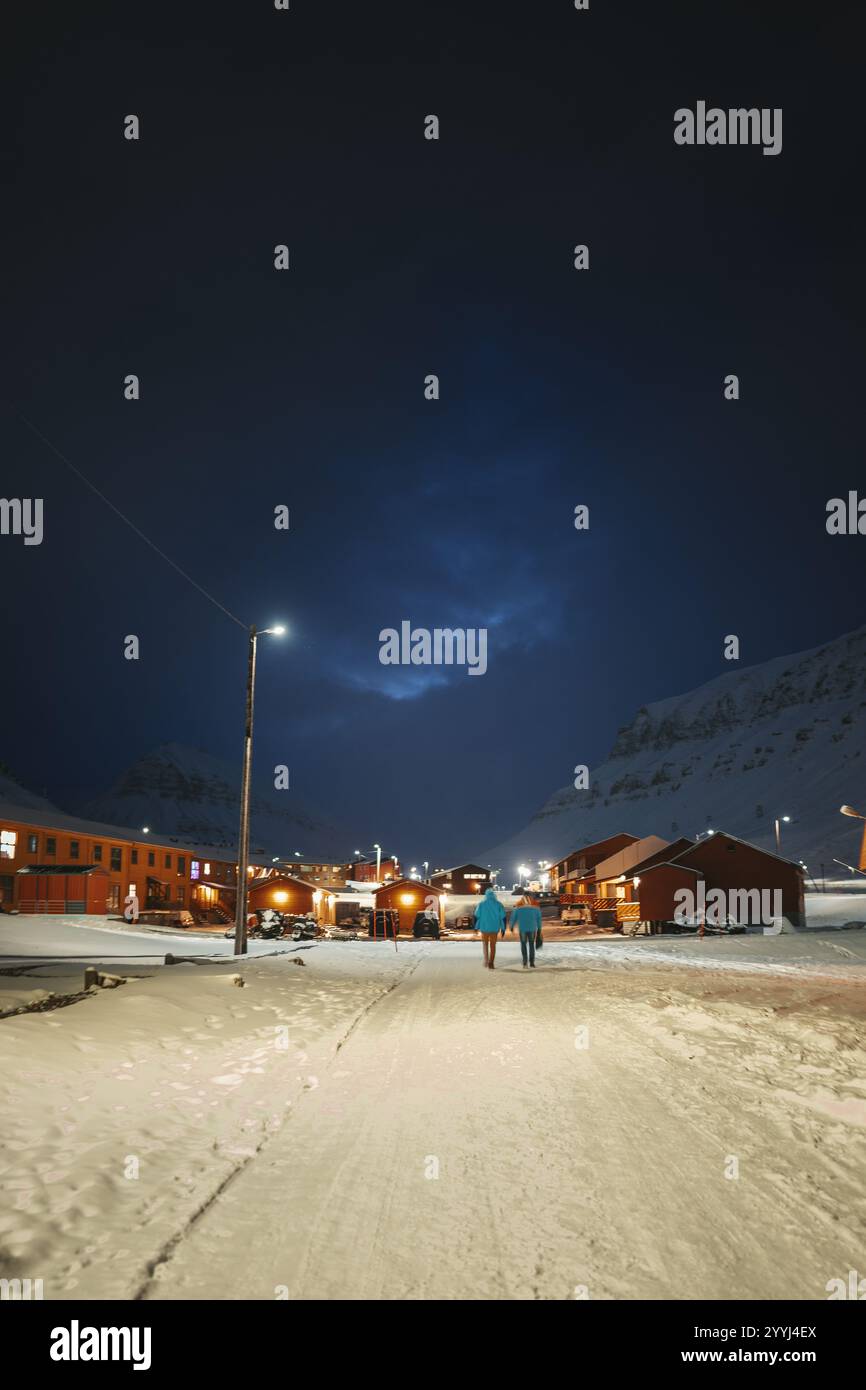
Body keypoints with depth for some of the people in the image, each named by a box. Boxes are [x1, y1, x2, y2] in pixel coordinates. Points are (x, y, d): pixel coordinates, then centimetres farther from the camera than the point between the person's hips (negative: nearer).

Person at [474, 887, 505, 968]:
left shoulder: (481, 904, -2)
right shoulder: (498, 904, 0)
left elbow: (476, 916, -3)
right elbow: (503, 917, -3)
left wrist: (476, 927, 5)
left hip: (484, 928, 0)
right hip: (494, 928, 0)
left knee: (485, 944, 19)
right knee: (493, 945, 11)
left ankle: (486, 960, 2)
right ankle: (491, 964, 6)